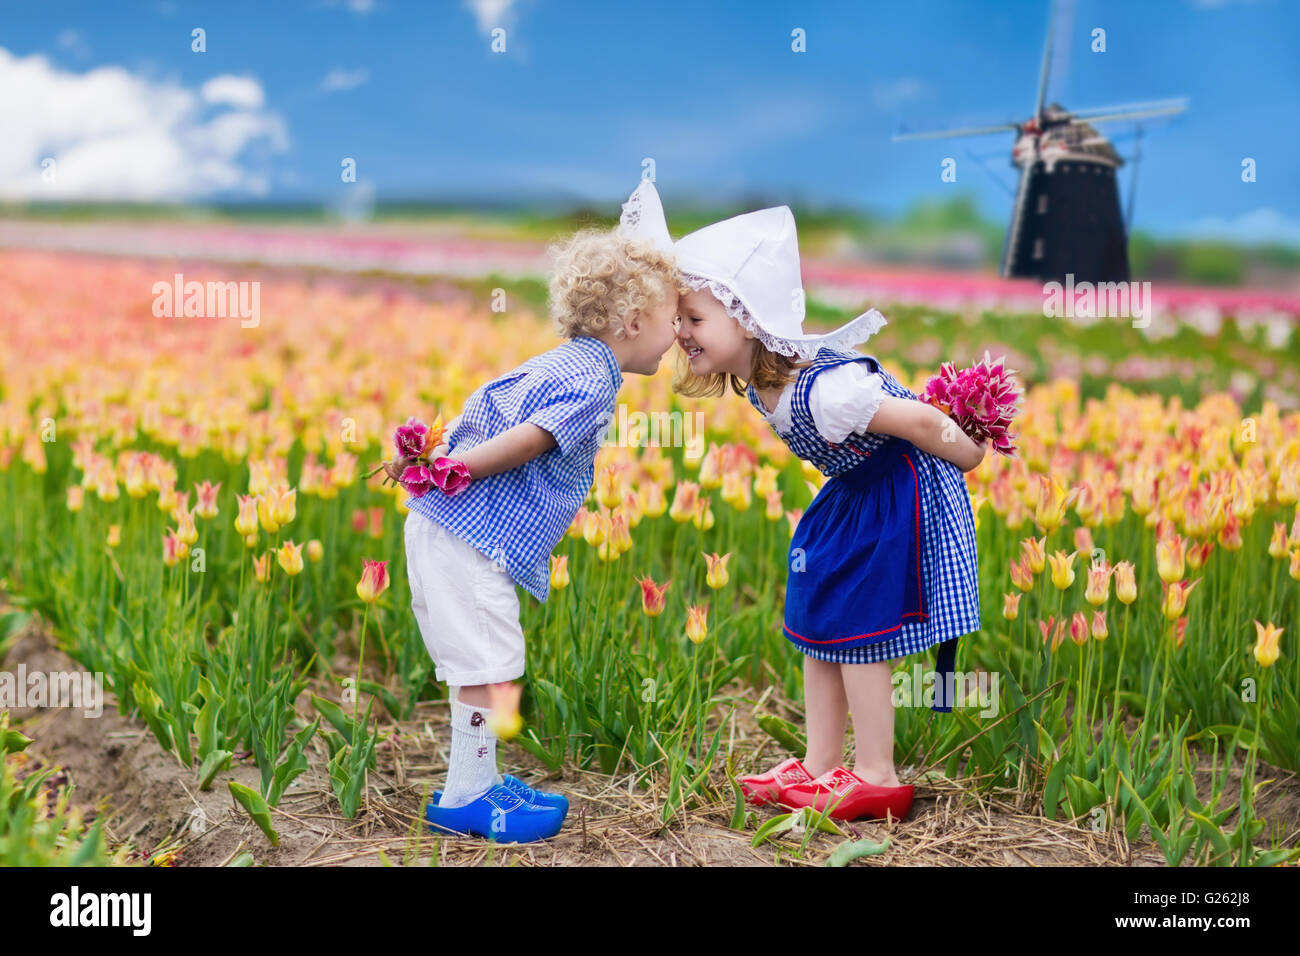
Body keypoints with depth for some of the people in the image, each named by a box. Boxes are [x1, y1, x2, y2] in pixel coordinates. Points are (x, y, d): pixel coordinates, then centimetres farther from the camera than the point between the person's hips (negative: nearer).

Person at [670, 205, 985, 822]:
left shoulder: (821, 389, -36)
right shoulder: (758, 383, -6)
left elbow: (922, 422, -27)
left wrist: (971, 459, -10)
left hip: (900, 499, -10)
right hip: (852, 498, 10)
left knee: (855, 628, -7)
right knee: (814, 623, 10)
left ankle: (875, 778, 7)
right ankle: (820, 766, 19)